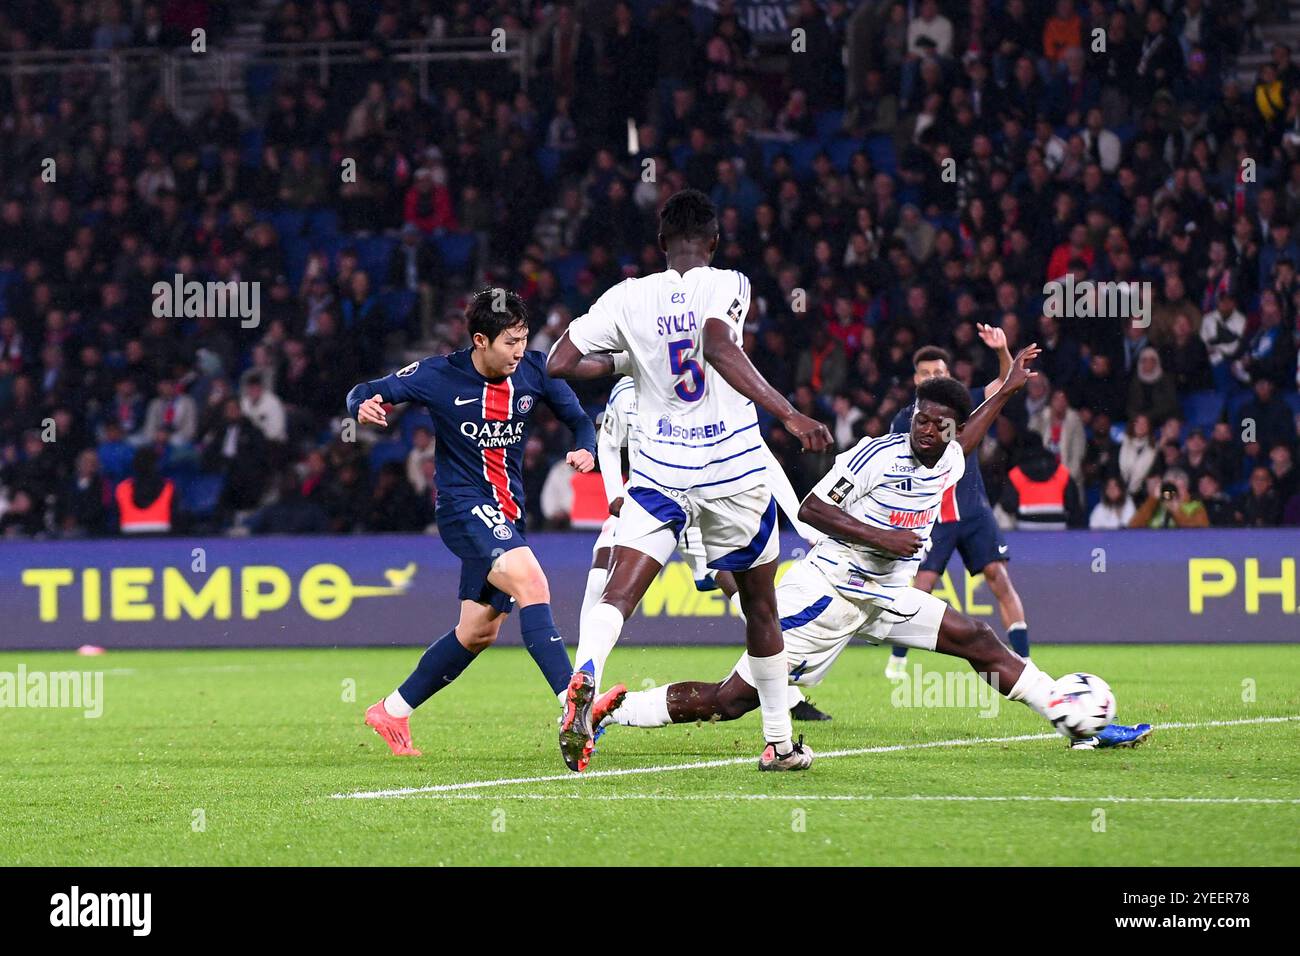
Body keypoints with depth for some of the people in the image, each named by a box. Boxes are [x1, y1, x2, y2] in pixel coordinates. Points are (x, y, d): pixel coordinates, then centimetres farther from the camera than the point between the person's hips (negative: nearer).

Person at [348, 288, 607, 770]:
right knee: (530, 581, -30)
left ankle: (393, 711, 31)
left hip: (507, 511, 7)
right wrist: (364, 406, -27)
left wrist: (585, 449, -14)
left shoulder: (534, 371, -2)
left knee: (478, 631, 14)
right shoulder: (439, 376, -12)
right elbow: (362, 394, -2)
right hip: (463, 505, -7)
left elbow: (578, 419, 9)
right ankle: (571, 704, -41)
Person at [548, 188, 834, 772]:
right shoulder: (726, 285, -7)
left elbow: (559, 363, 2)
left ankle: (584, 671, -41)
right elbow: (720, 349, -26)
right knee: (760, 607, 17)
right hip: (733, 471, -1)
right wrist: (788, 415, -28)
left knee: (618, 595, -8)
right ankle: (779, 741, 25)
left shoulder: (628, 297, 2)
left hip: (659, 472, 1)